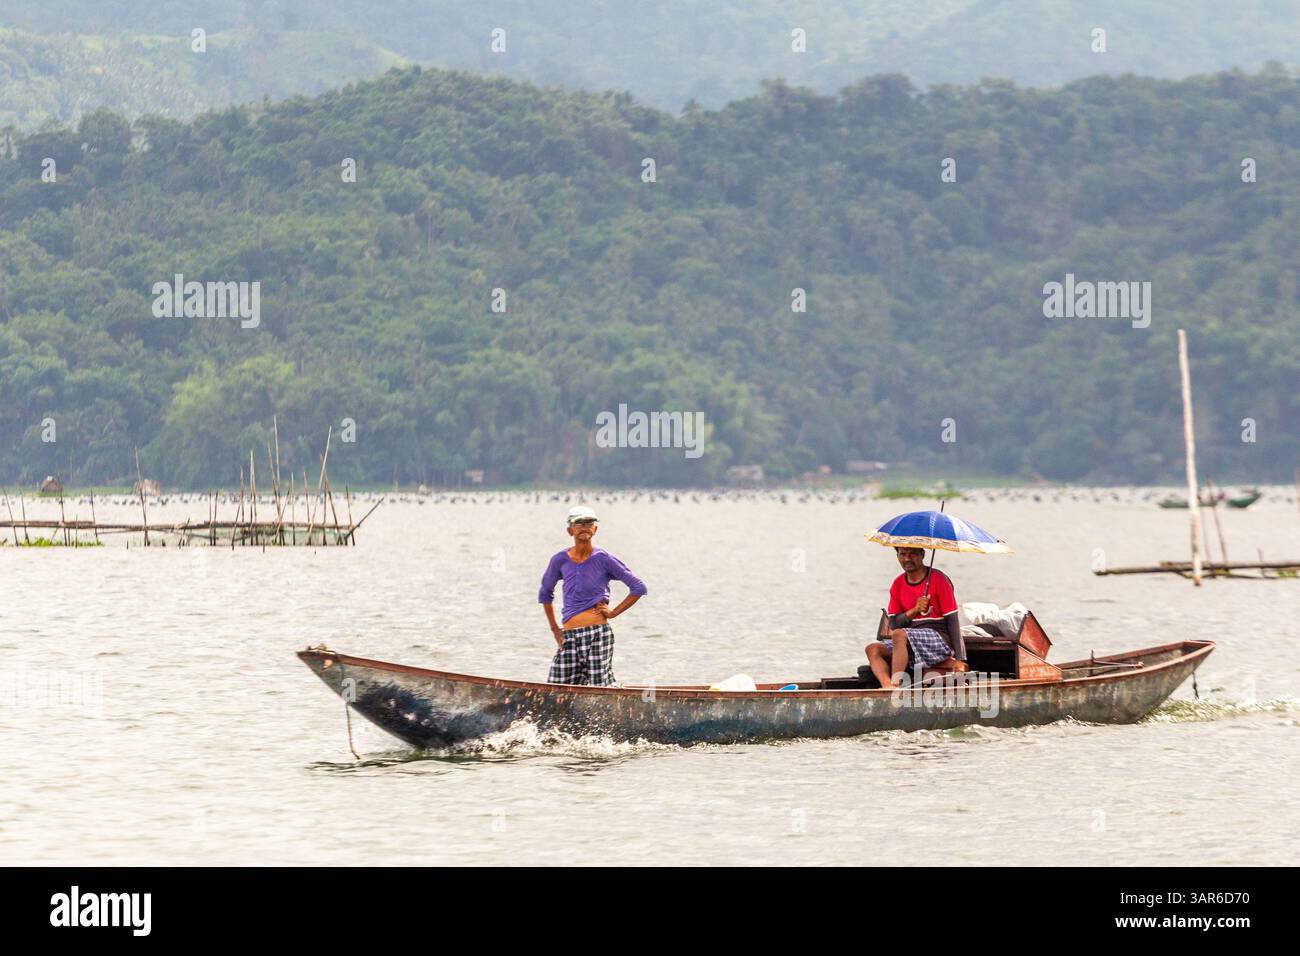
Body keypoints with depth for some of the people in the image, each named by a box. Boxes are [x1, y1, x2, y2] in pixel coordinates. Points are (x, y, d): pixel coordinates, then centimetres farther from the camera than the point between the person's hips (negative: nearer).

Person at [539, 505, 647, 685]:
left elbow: (639, 588, 3)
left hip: (598, 634, -4)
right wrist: (555, 629, 17)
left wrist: (613, 613, -1)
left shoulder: (604, 559, -1)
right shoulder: (560, 561, 7)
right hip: (569, 637, 4)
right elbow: (545, 594, 23)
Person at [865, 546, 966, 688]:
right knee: (873, 649, -16)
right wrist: (914, 610, -12)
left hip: (939, 638, -6)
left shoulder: (938, 579, -4)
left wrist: (960, 659, -13)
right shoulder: (898, 584, 13)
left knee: (899, 635, -31)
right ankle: (888, 687, -41)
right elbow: (894, 624, 9)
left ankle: (895, 685, -36)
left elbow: (952, 620, -7)